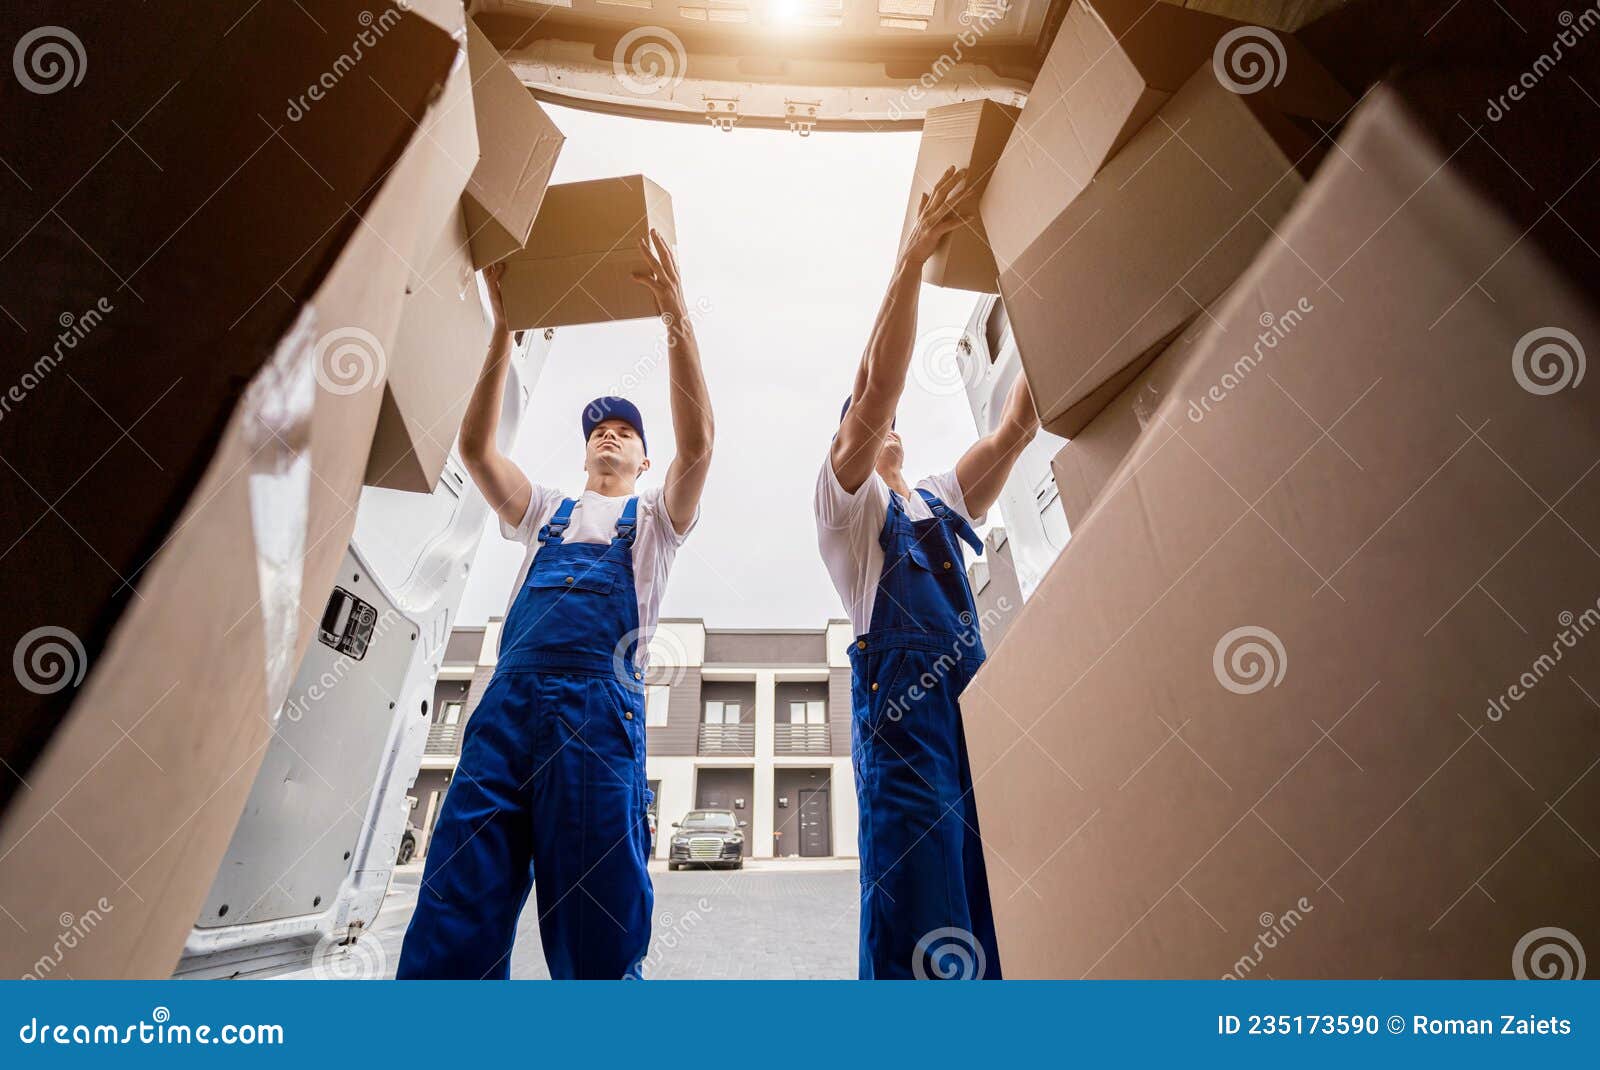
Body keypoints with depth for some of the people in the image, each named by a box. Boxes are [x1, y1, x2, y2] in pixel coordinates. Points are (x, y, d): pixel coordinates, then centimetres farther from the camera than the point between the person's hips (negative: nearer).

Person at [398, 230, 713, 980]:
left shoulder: (654, 516, 19)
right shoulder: (545, 512, 27)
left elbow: (697, 444, 1)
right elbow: (475, 447, 13)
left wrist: (677, 318, -4)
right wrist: (504, 329, 8)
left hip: (599, 705, -3)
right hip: (509, 697, 4)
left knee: (597, 929, -2)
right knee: (453, 908, -2)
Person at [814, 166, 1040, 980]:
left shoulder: (939, 499, 24)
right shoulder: (844, 497, 7)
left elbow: (1015, 430, 17)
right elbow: (876, 387, -8)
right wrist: (912, 256, -9)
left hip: (974, 698, 6)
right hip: (901, 698, -6)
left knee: (993, 908, 5)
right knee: (918, 903, -10)